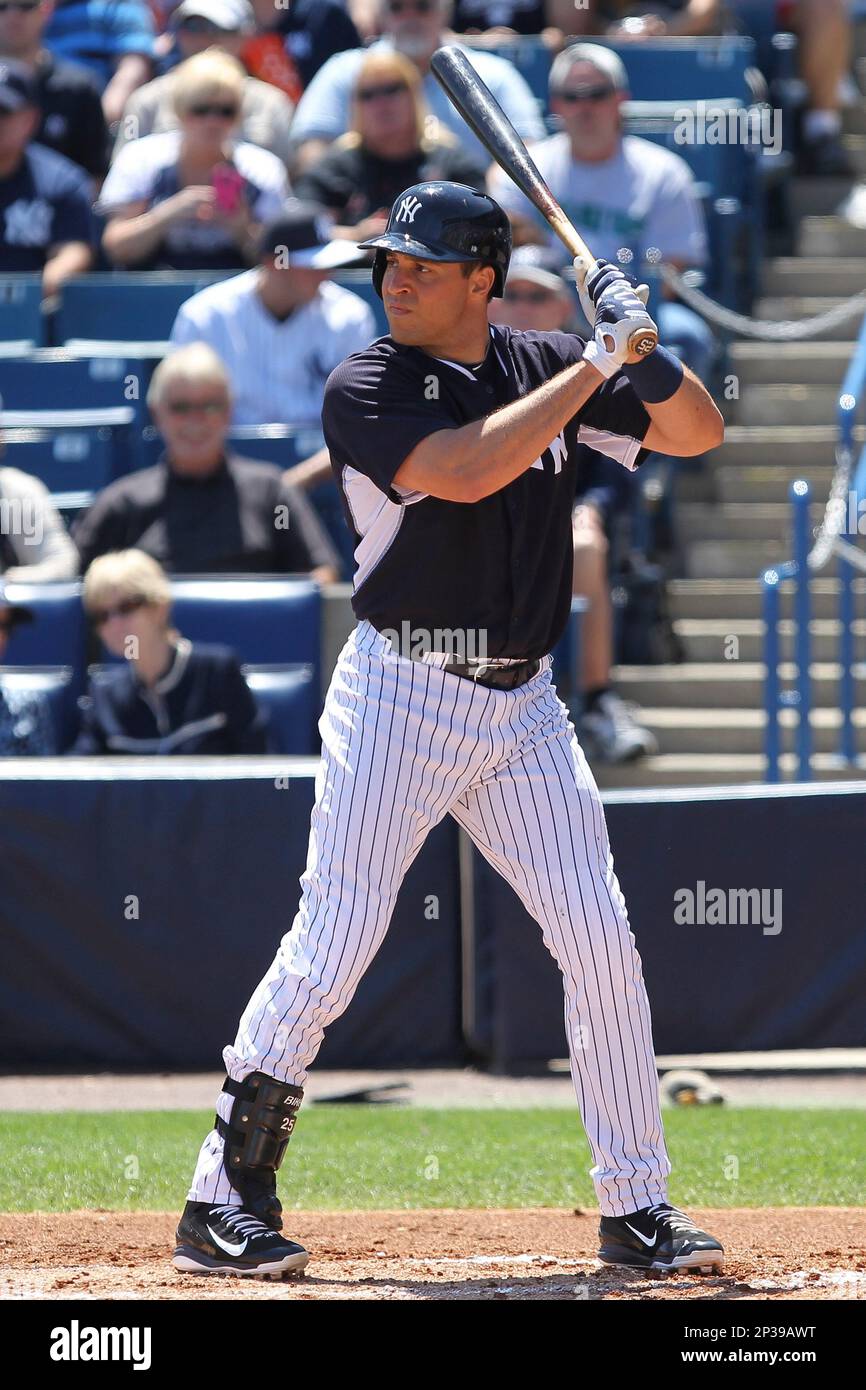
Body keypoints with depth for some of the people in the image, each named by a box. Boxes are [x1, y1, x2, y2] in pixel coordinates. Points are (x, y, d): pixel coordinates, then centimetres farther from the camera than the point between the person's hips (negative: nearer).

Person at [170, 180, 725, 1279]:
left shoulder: (543, 367, 9)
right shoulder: (364, 389, -7)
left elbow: (697, 432, 11)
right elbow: (466, 470, -24)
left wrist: (641, 346, -8)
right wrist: (597, 362, -19)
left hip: (523, 705, 5)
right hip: (400, 695, -5)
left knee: (601, 942, -1)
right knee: (334, 941, -10)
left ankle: (637, 1210, 9)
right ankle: (223, 1202, -3)